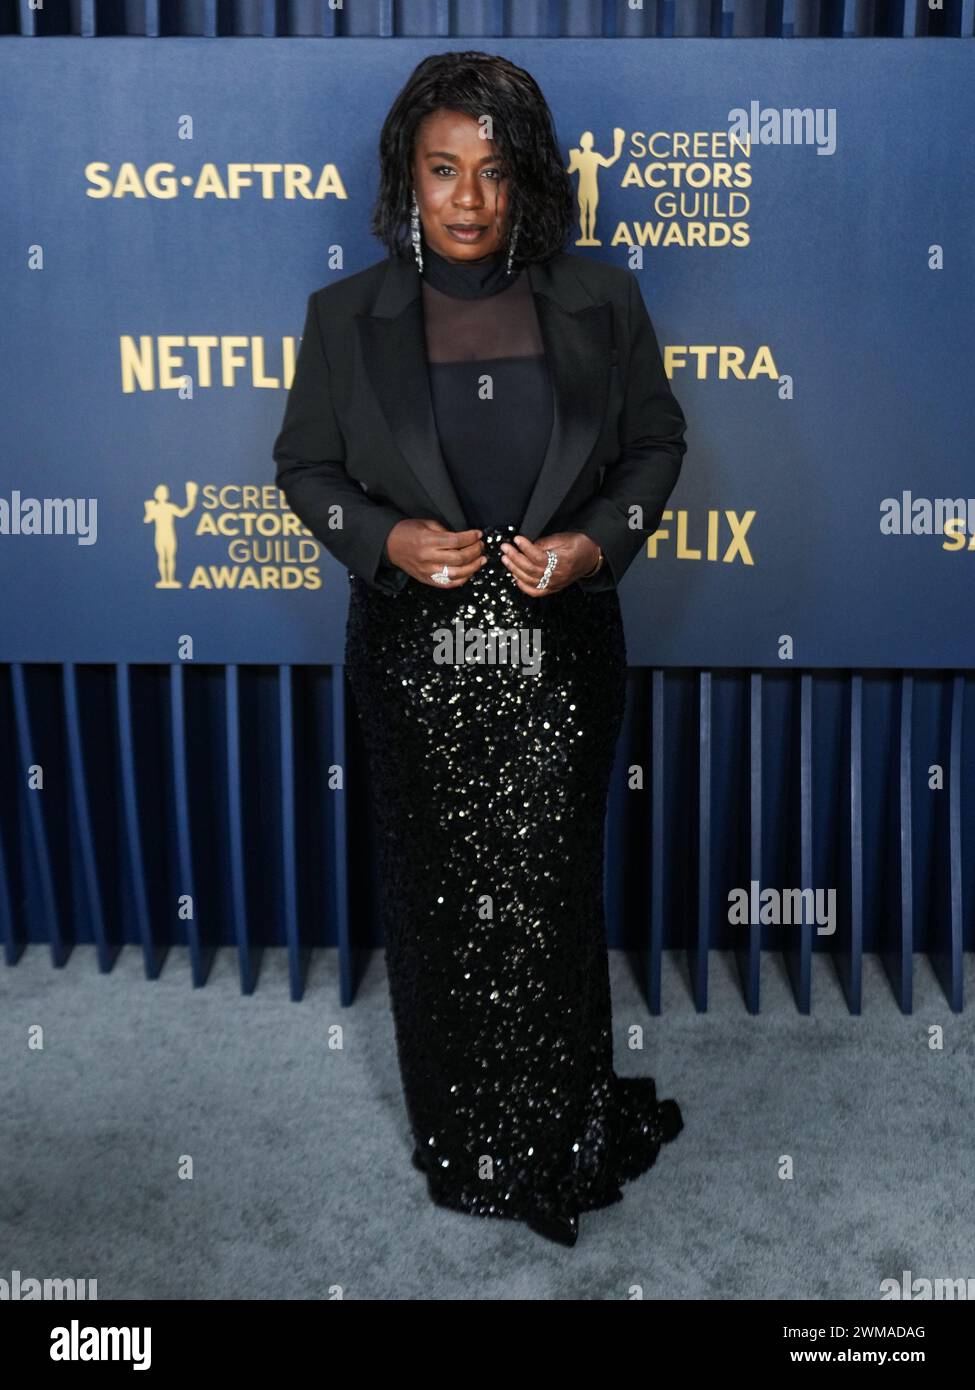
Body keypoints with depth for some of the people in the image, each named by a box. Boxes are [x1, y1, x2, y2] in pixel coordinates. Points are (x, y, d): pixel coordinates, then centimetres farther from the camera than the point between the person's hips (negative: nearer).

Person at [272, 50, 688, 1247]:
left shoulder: (600, 303, -2)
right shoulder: (347, 317, -2)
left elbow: (656, 442, 7)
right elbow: (305, 465, 5)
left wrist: (597, 541, -11)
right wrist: (386, 538, -13)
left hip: (561, 650, 0)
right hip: (414, 654, 0)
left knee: (553, 890, 8)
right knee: (435, 893, 12)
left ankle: (563, 1128, 31)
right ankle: (457, 1136, 33)